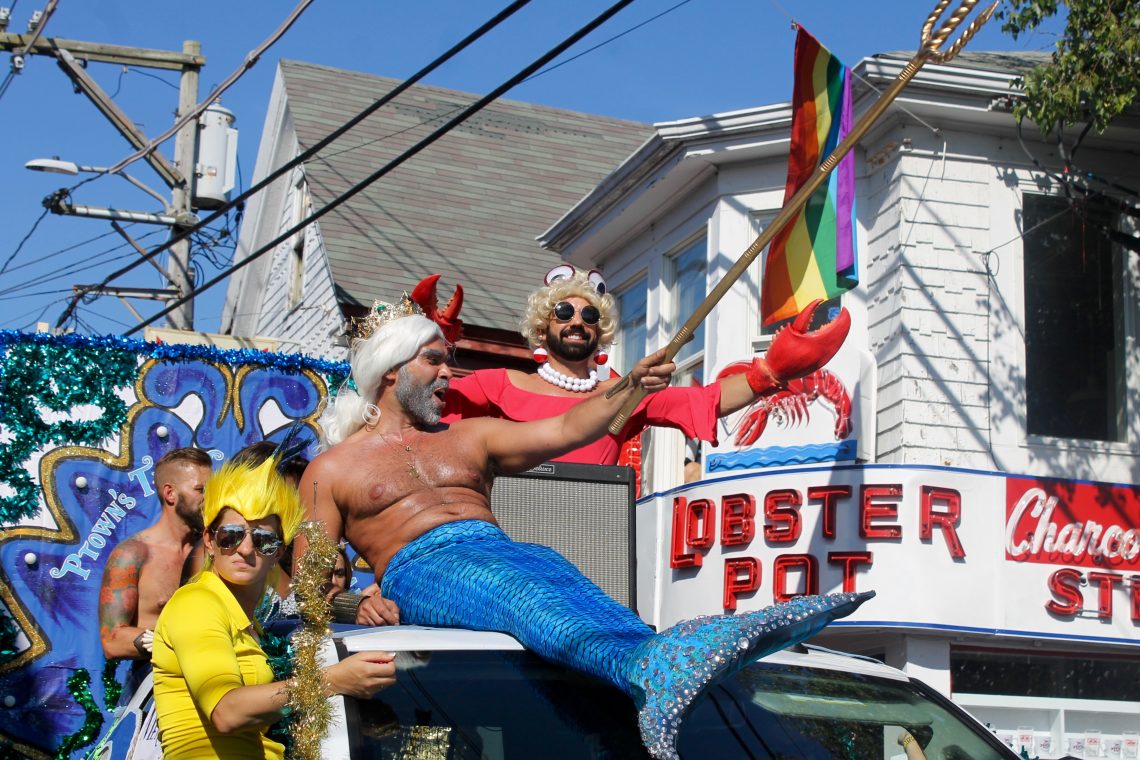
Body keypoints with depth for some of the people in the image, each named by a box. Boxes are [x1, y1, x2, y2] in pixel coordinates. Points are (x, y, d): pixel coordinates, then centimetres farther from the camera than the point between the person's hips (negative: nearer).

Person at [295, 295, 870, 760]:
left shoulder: (469, 438, 28)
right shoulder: (332, 469, 18)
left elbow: (565, 431, 18)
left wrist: (630, 387, 3)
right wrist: (358, 599, -9)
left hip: (501, 549, 5)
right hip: (418, 568, -5)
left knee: (567, 585, -32)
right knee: (517, 590, -38)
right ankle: (647, 666, -69)